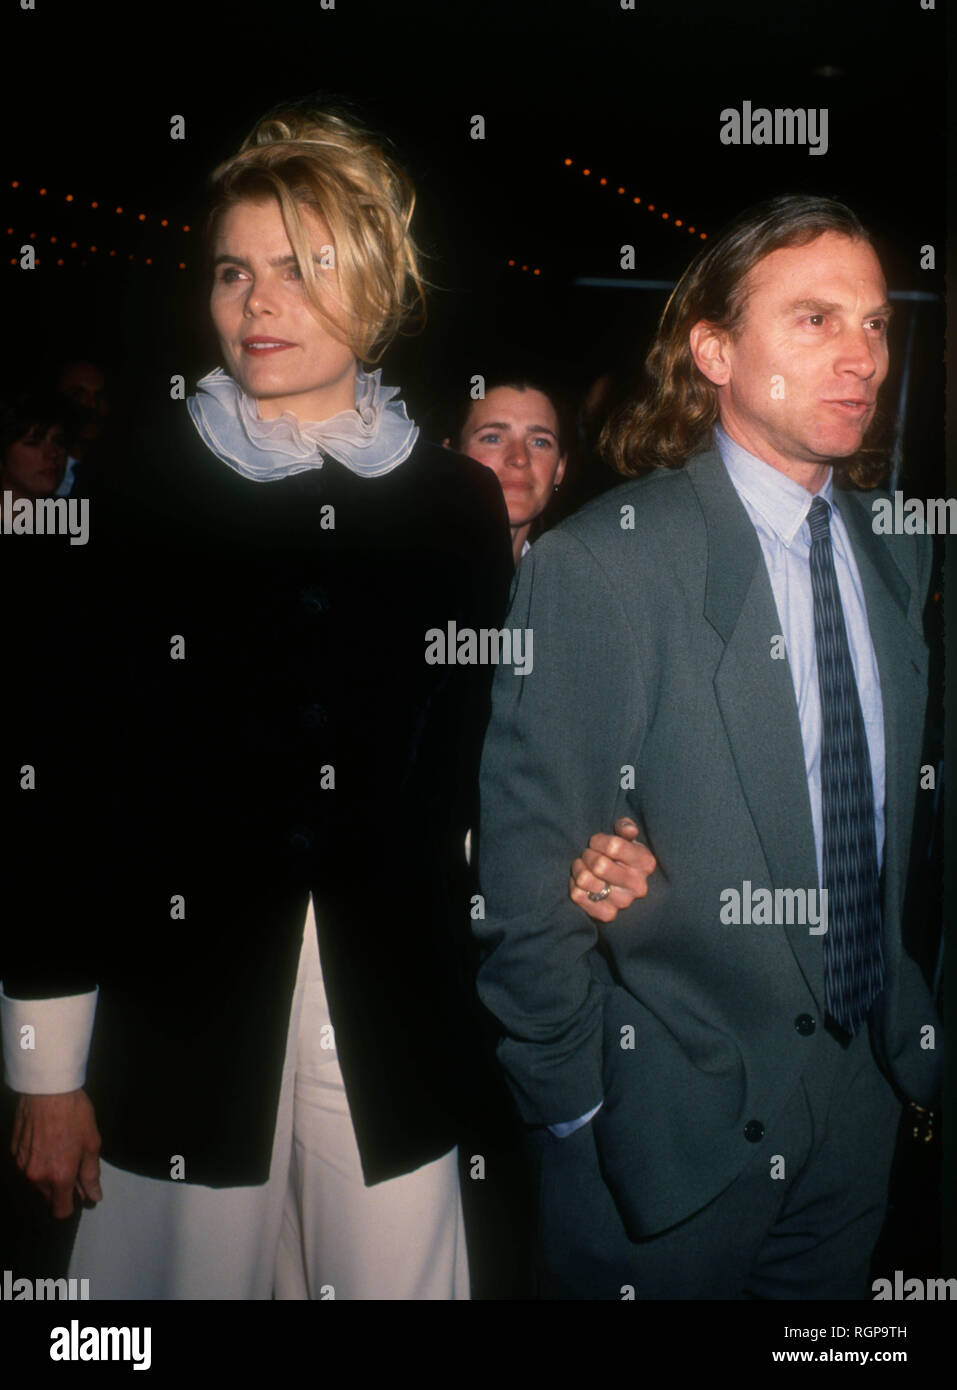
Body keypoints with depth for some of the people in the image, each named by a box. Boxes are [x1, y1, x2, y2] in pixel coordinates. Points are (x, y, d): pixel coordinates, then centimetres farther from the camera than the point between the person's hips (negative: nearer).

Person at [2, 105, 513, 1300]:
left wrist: (467, 1010, 7)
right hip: (183, 1021, -1)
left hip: (393, 1031, 2)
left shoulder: (456, 503, 4)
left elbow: (474, 773, 8)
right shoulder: (138, 488, -2)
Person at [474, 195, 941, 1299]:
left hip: (861, 1099, 6)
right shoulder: (597, 565, -19)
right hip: (670, 1120, -5)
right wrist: (577, 1102, -11)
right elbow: (526, 874, -16)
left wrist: (905, 1014, 9)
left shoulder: (897, 553, 3)